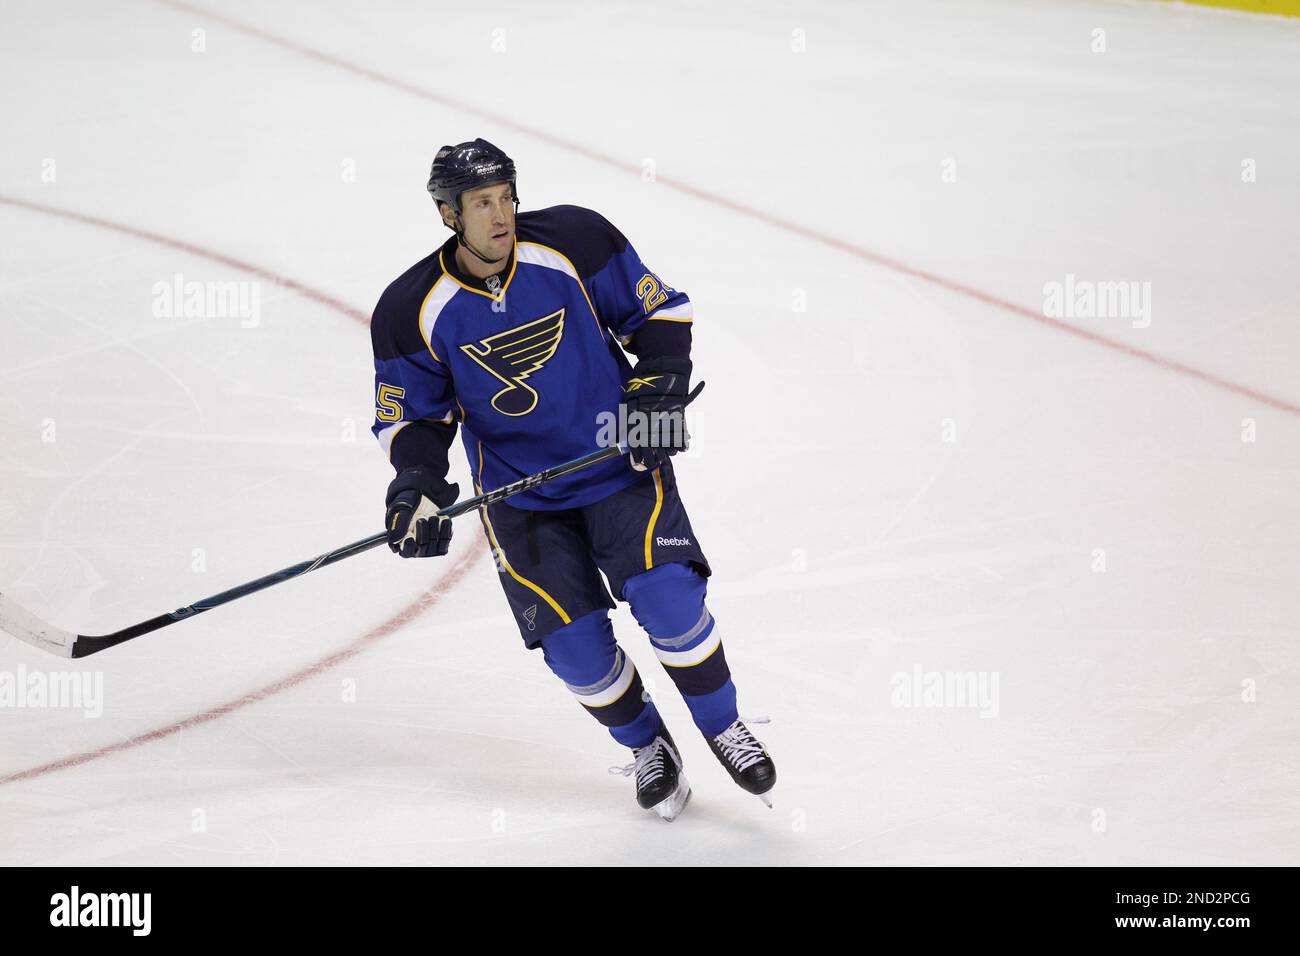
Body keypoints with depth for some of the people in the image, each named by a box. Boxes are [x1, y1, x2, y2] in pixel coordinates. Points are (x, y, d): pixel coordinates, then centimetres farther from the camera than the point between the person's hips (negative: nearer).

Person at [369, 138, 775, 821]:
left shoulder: (575, 242, -13)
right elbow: (411, 412, 1)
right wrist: (416, 482, -16)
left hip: (620, 463, -1)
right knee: (575, 647, -9)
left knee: (668, 601, -19)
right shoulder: (415, 310, -11)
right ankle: (647, 750, 19)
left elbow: (660, 311, 0)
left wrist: (657, 390, -13)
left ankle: (724, 728, 7)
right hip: (521, 495, 1)